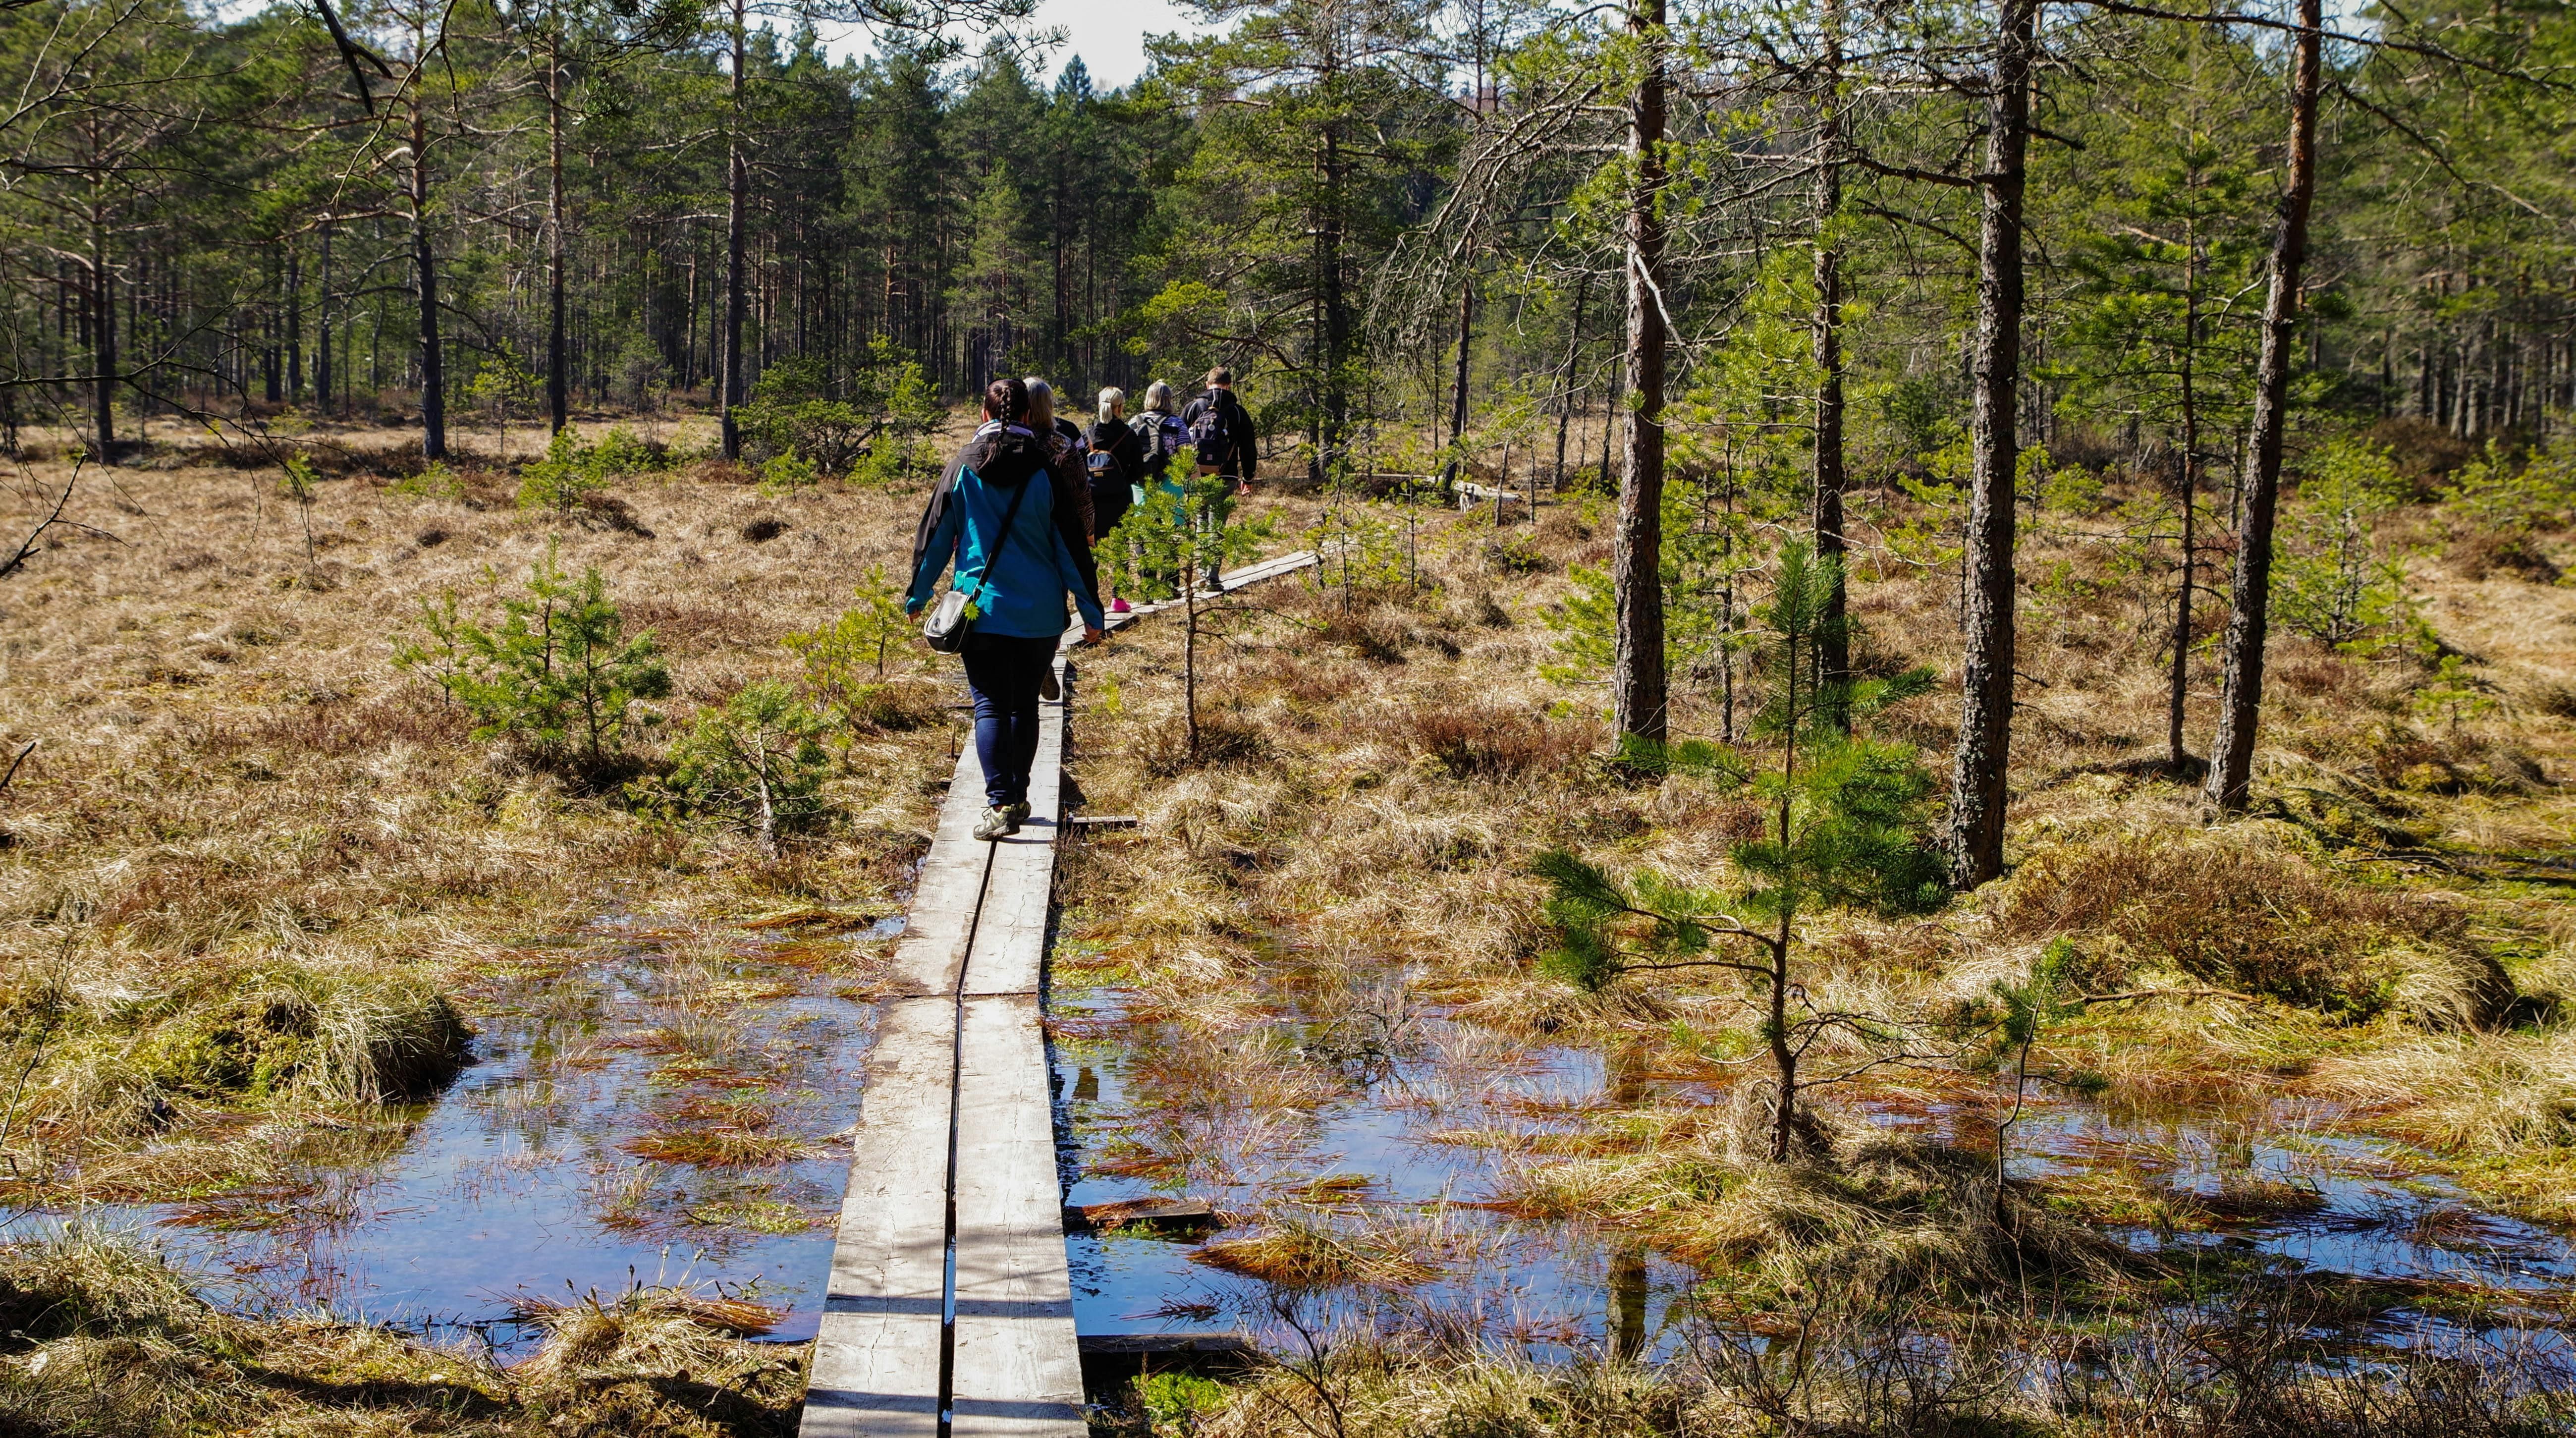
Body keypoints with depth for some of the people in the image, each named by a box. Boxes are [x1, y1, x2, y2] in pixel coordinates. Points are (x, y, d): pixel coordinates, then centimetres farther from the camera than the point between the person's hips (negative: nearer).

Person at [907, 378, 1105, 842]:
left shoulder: (964, 467, -1)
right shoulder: (1044, 469, -1)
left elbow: (935, 536, 5)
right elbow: (1069, 544, 1)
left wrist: (916, 597, 17)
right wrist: (1091, 612, 6)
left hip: (982, 608, -1)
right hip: (1040, 612, 1)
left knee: (990, 705, -1)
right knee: (1025, 704, 15)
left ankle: (1000, 803, -16)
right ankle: (1019, 797, 24)